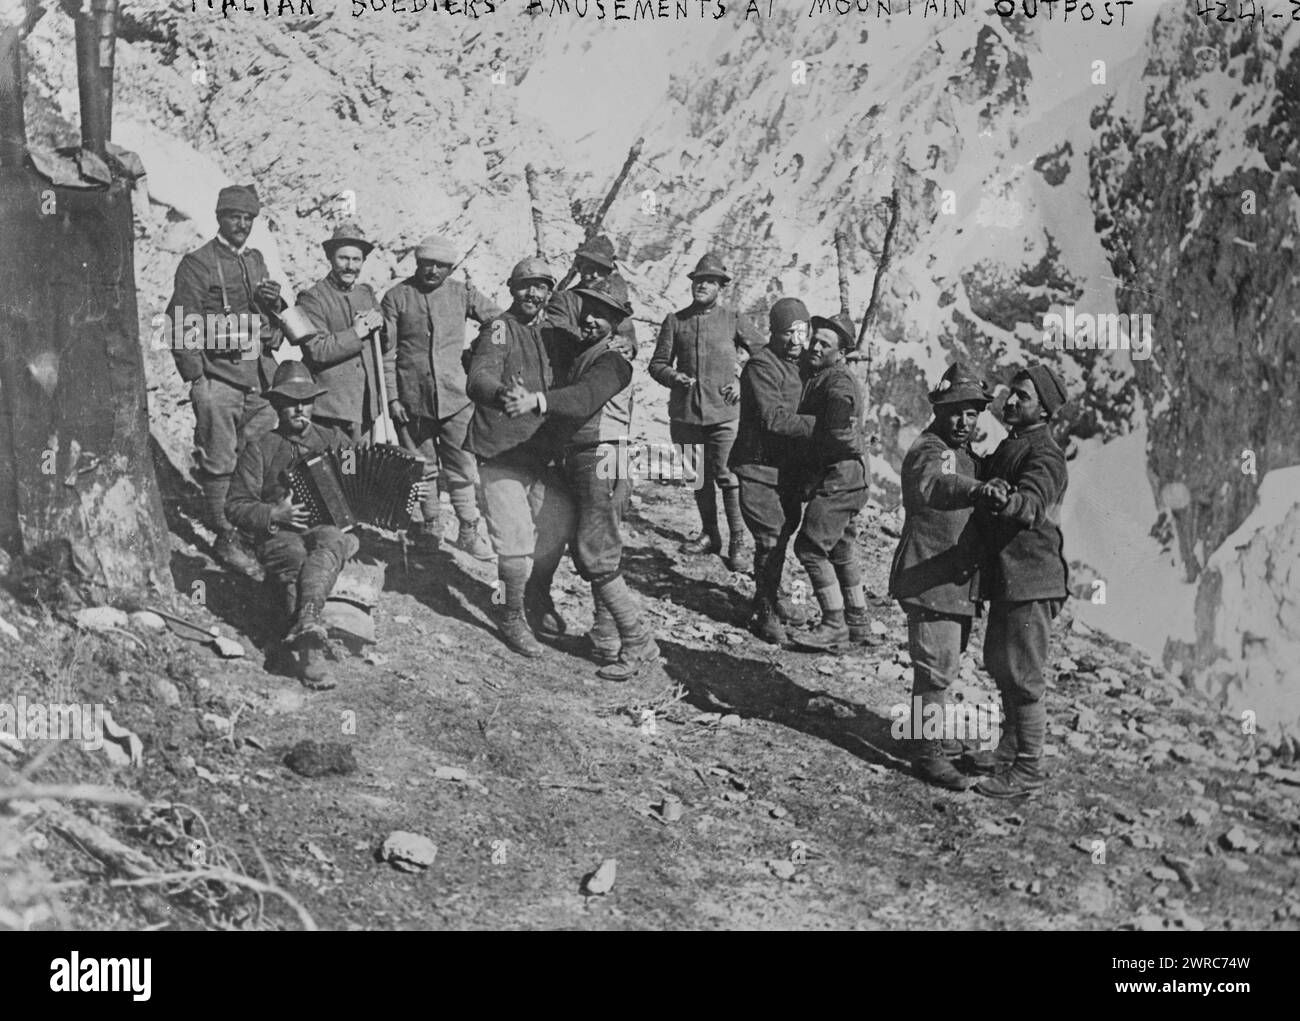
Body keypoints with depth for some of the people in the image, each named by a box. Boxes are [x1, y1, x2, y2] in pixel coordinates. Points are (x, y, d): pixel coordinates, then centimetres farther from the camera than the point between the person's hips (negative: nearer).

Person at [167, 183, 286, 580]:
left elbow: (273, 317, 25)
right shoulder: (197, 263, -4)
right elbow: (182, 323, -7)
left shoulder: (256, 259, 17)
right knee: (220, 463, -2)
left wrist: (274, 301, 1)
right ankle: (226, 539, 7)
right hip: (219, 377, -6)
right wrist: (195, 379, -11)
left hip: (261, 373, 6)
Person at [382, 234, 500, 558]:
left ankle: (469, 531, 8)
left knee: (462, 468, 0)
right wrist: (392, 397, -3)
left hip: (455, 397, 0)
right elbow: (387, 352, 1)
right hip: (413, 399, 0)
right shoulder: (396, 297, 0)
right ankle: (429, 527, 23)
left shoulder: (462, 293, 3)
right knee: (423, 467, 10)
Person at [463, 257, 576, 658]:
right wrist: (503, 393, -47)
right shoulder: (499, 330, -9)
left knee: (558, 525, 12)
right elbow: (478, 380, -26)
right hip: (501, 452, -7)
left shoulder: (553, 334, 13)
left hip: (543, 451, 7)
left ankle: (538, 598, 36)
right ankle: (511, 617, 11)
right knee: (516, 541, -9)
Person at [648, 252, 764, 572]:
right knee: (698, 475, 11)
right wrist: (674, 377, -10)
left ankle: (739, 542, -3)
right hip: (685, 413, 3)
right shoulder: (675, 321, 9)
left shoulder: (733, 320, 5)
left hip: (724, 413, -3)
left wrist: (744, 382, -3)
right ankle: (709, 535, 24)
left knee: (727, 476, -9)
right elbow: (657, 363, 10)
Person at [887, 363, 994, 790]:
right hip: (929, 580, -10)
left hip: (957, 581, 10)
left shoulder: (966, 454, 16)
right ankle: (929, 755, 0)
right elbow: (930, 485, -40)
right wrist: (977, 489, -55)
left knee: (945, 663, 21)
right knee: (936, 667, -7)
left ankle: (932, 733, 37)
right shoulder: (927, 451, -16)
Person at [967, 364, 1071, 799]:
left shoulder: (1045, 456, -15)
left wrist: (1004, 500, -54)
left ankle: (1028, 770, 2)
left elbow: (1032, 503, -31)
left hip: (1030, 580, -10)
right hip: (1005, 576, 10)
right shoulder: (1012, 445, 16)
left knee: (1022, 676, -6)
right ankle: (1010, 749, 32)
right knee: (1000, 665, 19)